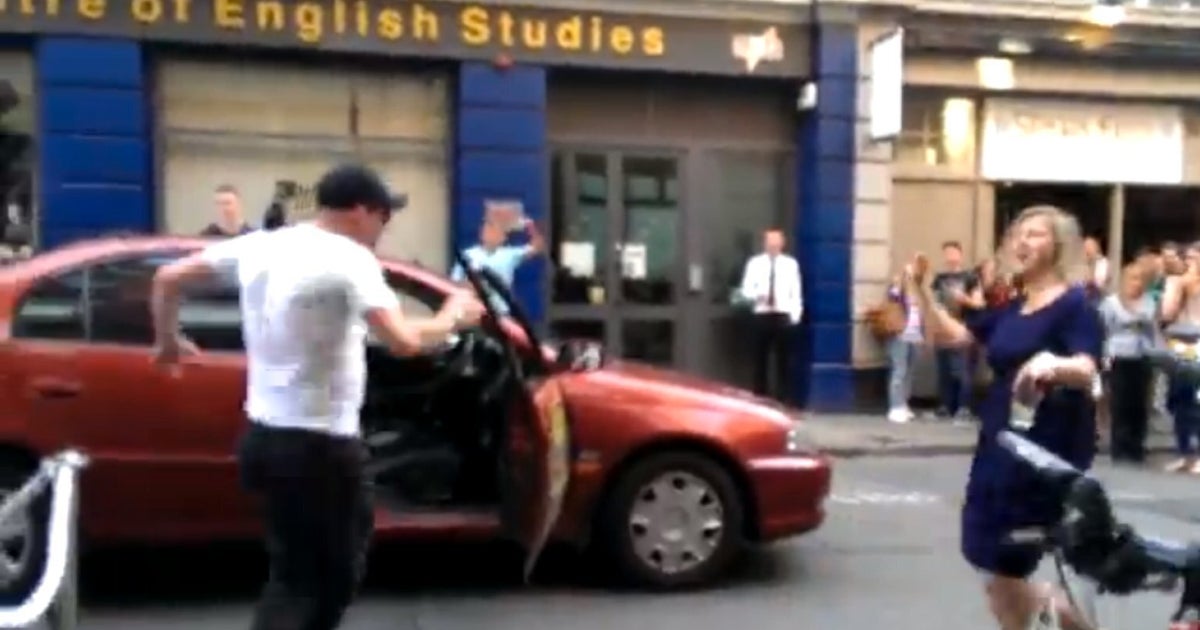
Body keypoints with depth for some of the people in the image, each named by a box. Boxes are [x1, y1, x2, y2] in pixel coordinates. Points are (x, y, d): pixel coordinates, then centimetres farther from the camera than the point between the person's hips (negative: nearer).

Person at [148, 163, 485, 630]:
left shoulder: (260, 245, 6)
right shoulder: (350, 259, -16)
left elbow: (168, 278, 12)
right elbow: (403, 342, -27)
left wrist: (167, 339, 28)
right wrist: (451, 319, -8)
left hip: (264, 437, 8)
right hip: (320, 446, -8)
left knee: (294, 575, 22)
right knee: (335, 574, 8)